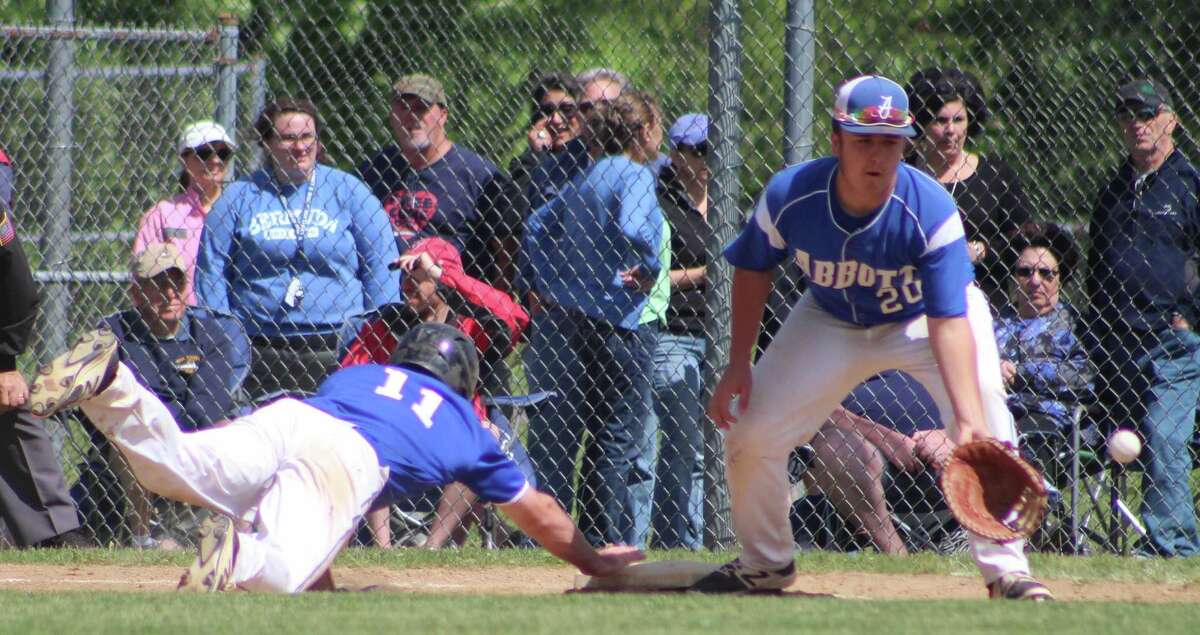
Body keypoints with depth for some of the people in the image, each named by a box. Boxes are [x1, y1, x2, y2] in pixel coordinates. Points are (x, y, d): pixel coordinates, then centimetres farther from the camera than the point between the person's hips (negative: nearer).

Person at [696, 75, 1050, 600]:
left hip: (925, 316, -3)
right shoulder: (790, 197, -27)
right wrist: (738, 364, -10)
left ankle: (1006, 569, -14)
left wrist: (969, 420, -51)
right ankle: (765, 563, 23)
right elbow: (753, 269, -5)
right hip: (832, 321, 3)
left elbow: (949, 322, -39)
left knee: (985, 431, -28)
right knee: (749, 433, -4)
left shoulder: (931, 211, -35)